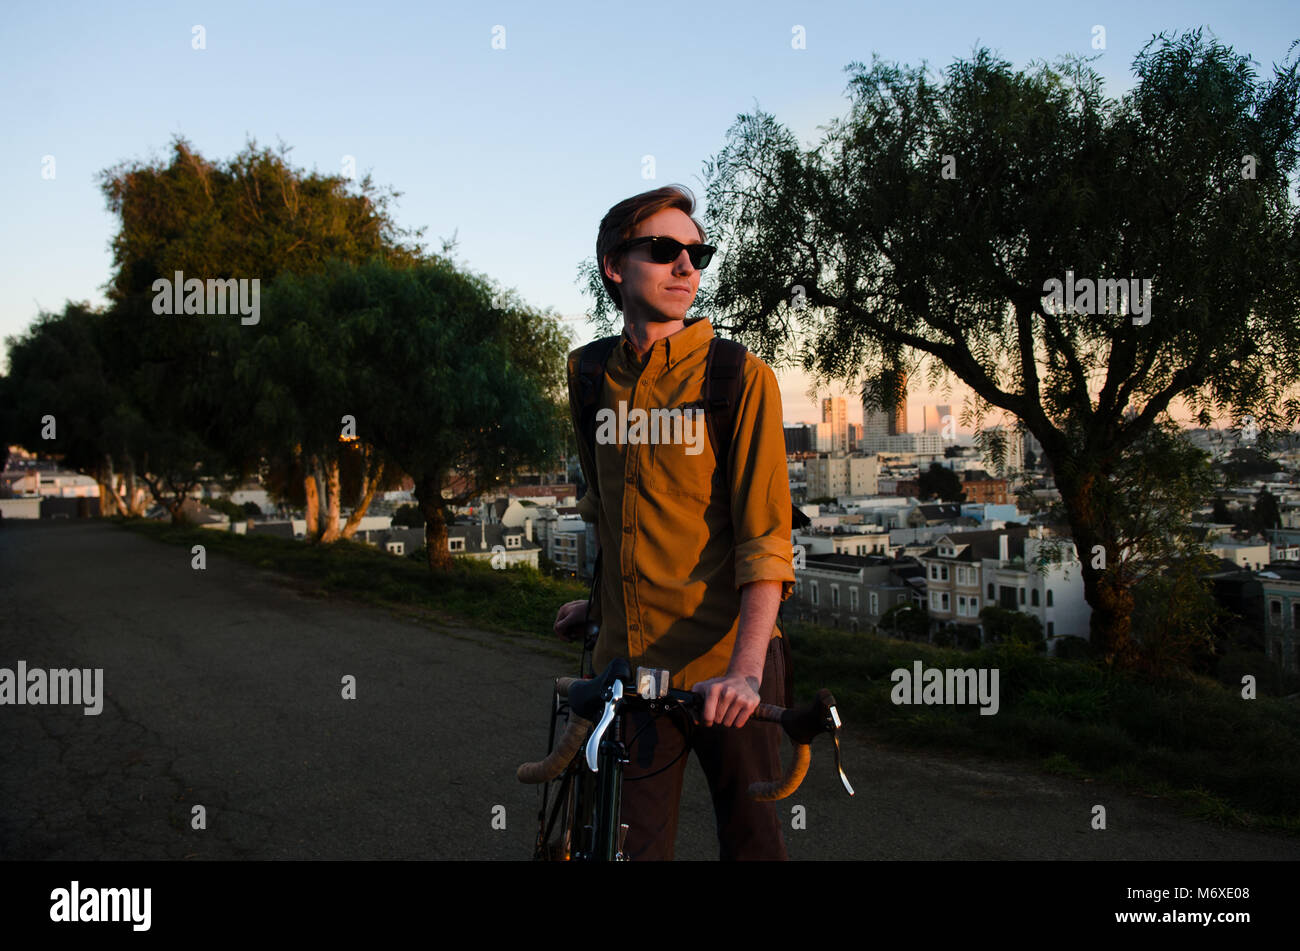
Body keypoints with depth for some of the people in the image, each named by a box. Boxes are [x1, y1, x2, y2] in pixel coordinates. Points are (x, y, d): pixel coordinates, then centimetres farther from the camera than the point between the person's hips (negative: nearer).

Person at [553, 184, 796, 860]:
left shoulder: (741, 378, -7)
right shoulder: (589, 374, 8)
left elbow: (765, 538, -15)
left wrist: (745, 669, -25)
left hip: (724, 673, -3)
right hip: (627, 664, 4)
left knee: (752, 841, 7)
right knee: (631, 844, 8)